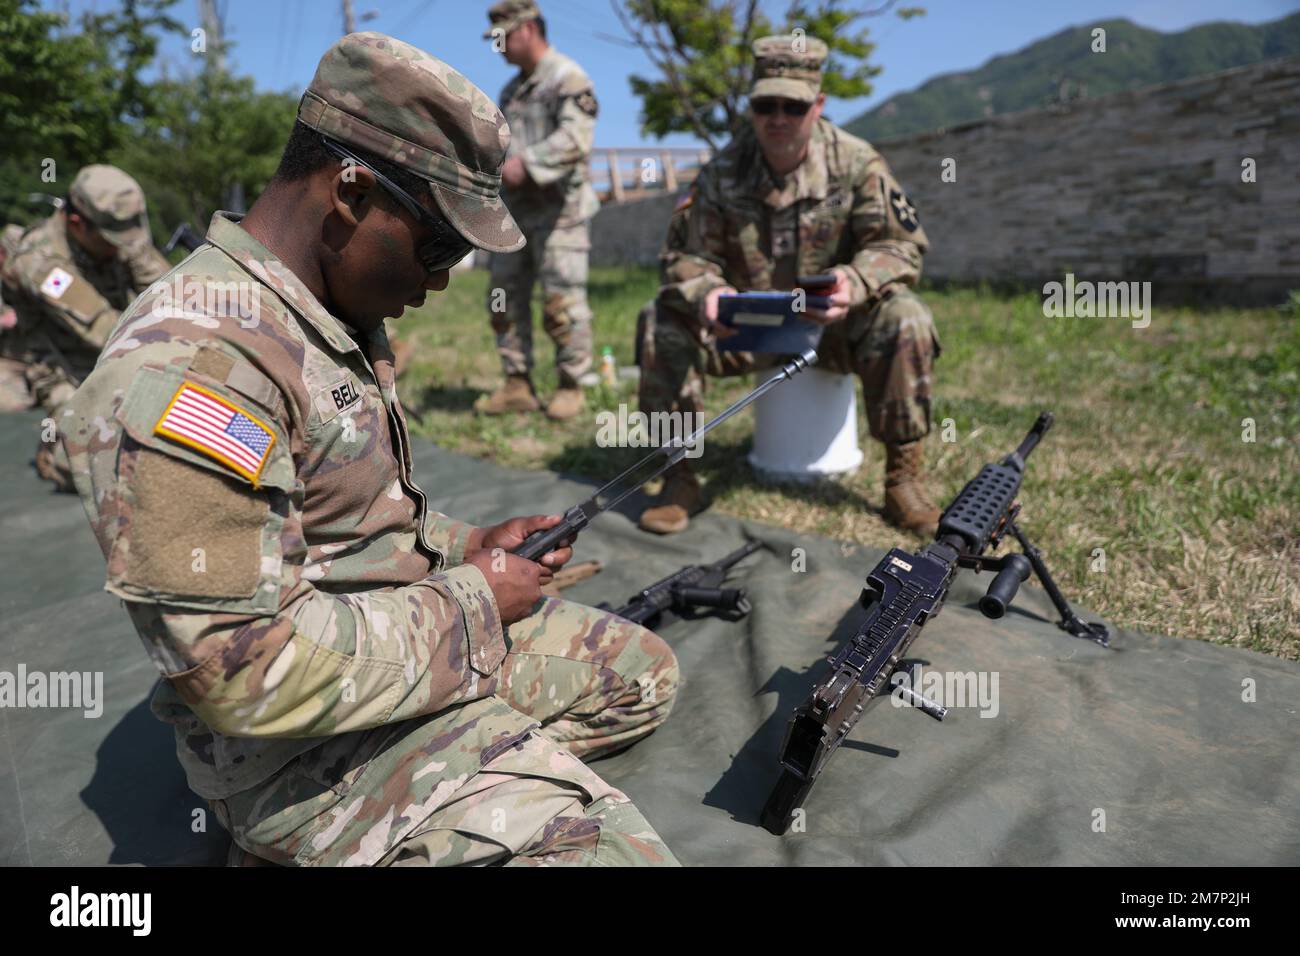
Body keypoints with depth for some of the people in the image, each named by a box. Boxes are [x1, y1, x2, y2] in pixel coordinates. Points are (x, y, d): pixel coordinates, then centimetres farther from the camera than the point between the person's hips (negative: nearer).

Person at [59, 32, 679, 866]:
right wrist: (469, 601, -18)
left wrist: (464, 548, 2)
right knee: (612, 848, -22)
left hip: (434, 632, 9)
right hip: (308, 749, -9)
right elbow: (250, 674, -28)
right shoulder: (189, 365, -26)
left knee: (644, 673, 15)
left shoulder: (335, 320, 6)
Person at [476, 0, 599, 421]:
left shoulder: (567, 77, -6)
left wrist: (526, 163, -26)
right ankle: (517, 386, 13)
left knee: (562, 303, -6)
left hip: (558, 210, -8)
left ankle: (571, 386, 6)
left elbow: (575, 139, -21)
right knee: (505, 300, 6)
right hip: (516, 210, 8)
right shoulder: (512, 89, 21)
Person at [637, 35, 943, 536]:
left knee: (905, 320, -29)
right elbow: (686, 255, -9)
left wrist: (855, 282, -34)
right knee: (662, 322, -21)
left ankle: (903, 477, -15)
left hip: (833, 322, -1)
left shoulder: (857, 163, -10)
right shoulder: (722, 172, -8)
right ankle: (679, 477, -13)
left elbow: (901, 245, -11)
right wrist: (705, 293, -34)